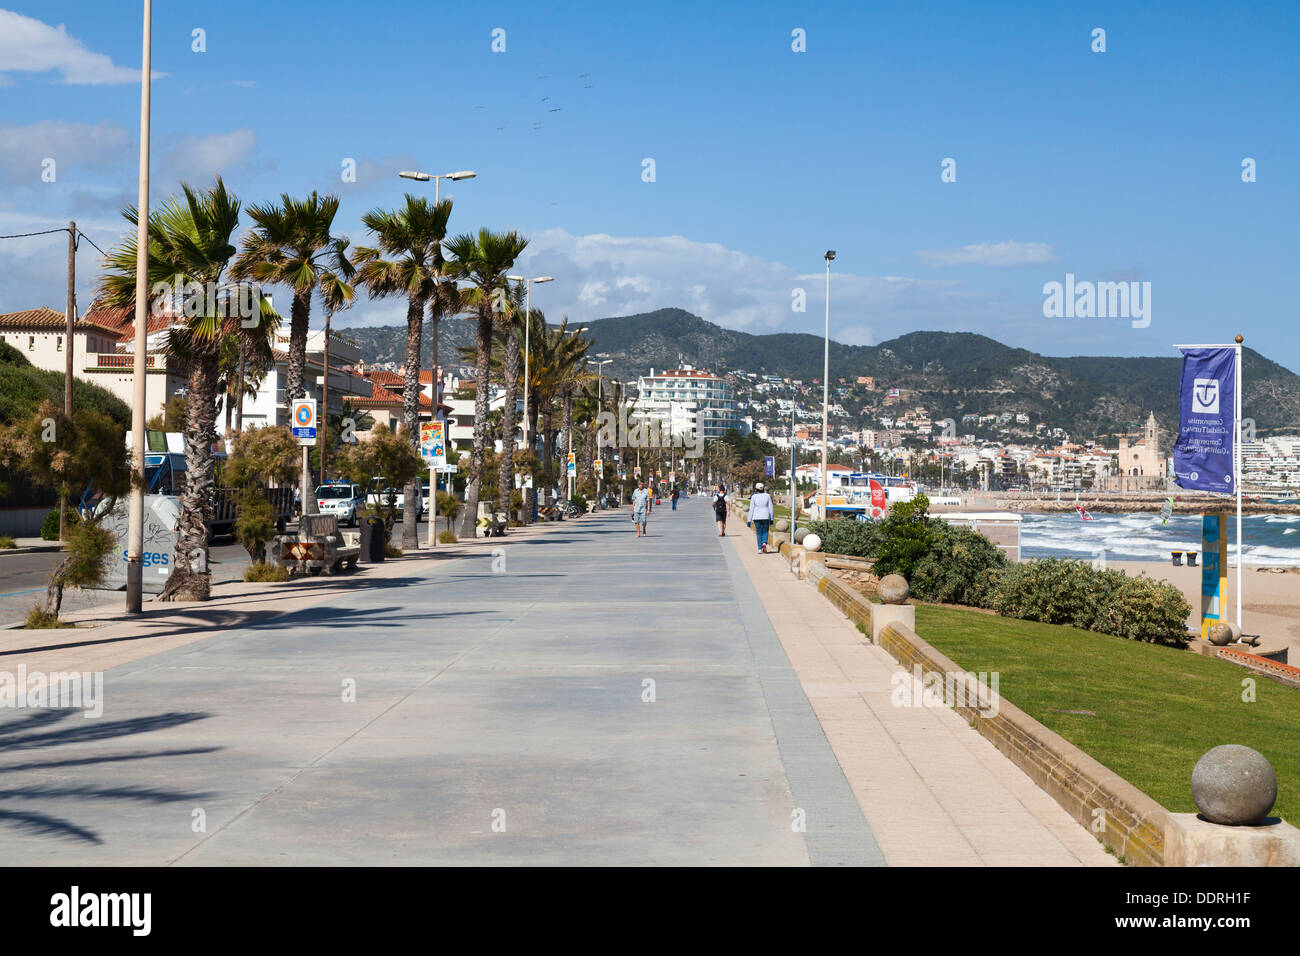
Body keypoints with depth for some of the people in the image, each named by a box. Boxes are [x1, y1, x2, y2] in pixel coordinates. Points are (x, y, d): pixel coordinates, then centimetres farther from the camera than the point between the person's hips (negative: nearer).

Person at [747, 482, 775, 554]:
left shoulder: (754, 497, -3)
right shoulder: (767, 496, 1)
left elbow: (751, 509, -4)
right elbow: (771, 508, 2)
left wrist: (749, 520, 0)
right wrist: (771, 519, 9)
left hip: (757, 517, 0)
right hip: (766, 516, 0)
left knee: (759, 533, 9)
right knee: (765, 532, 13)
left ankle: (760, 549, 1)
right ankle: (764, 543, -14)